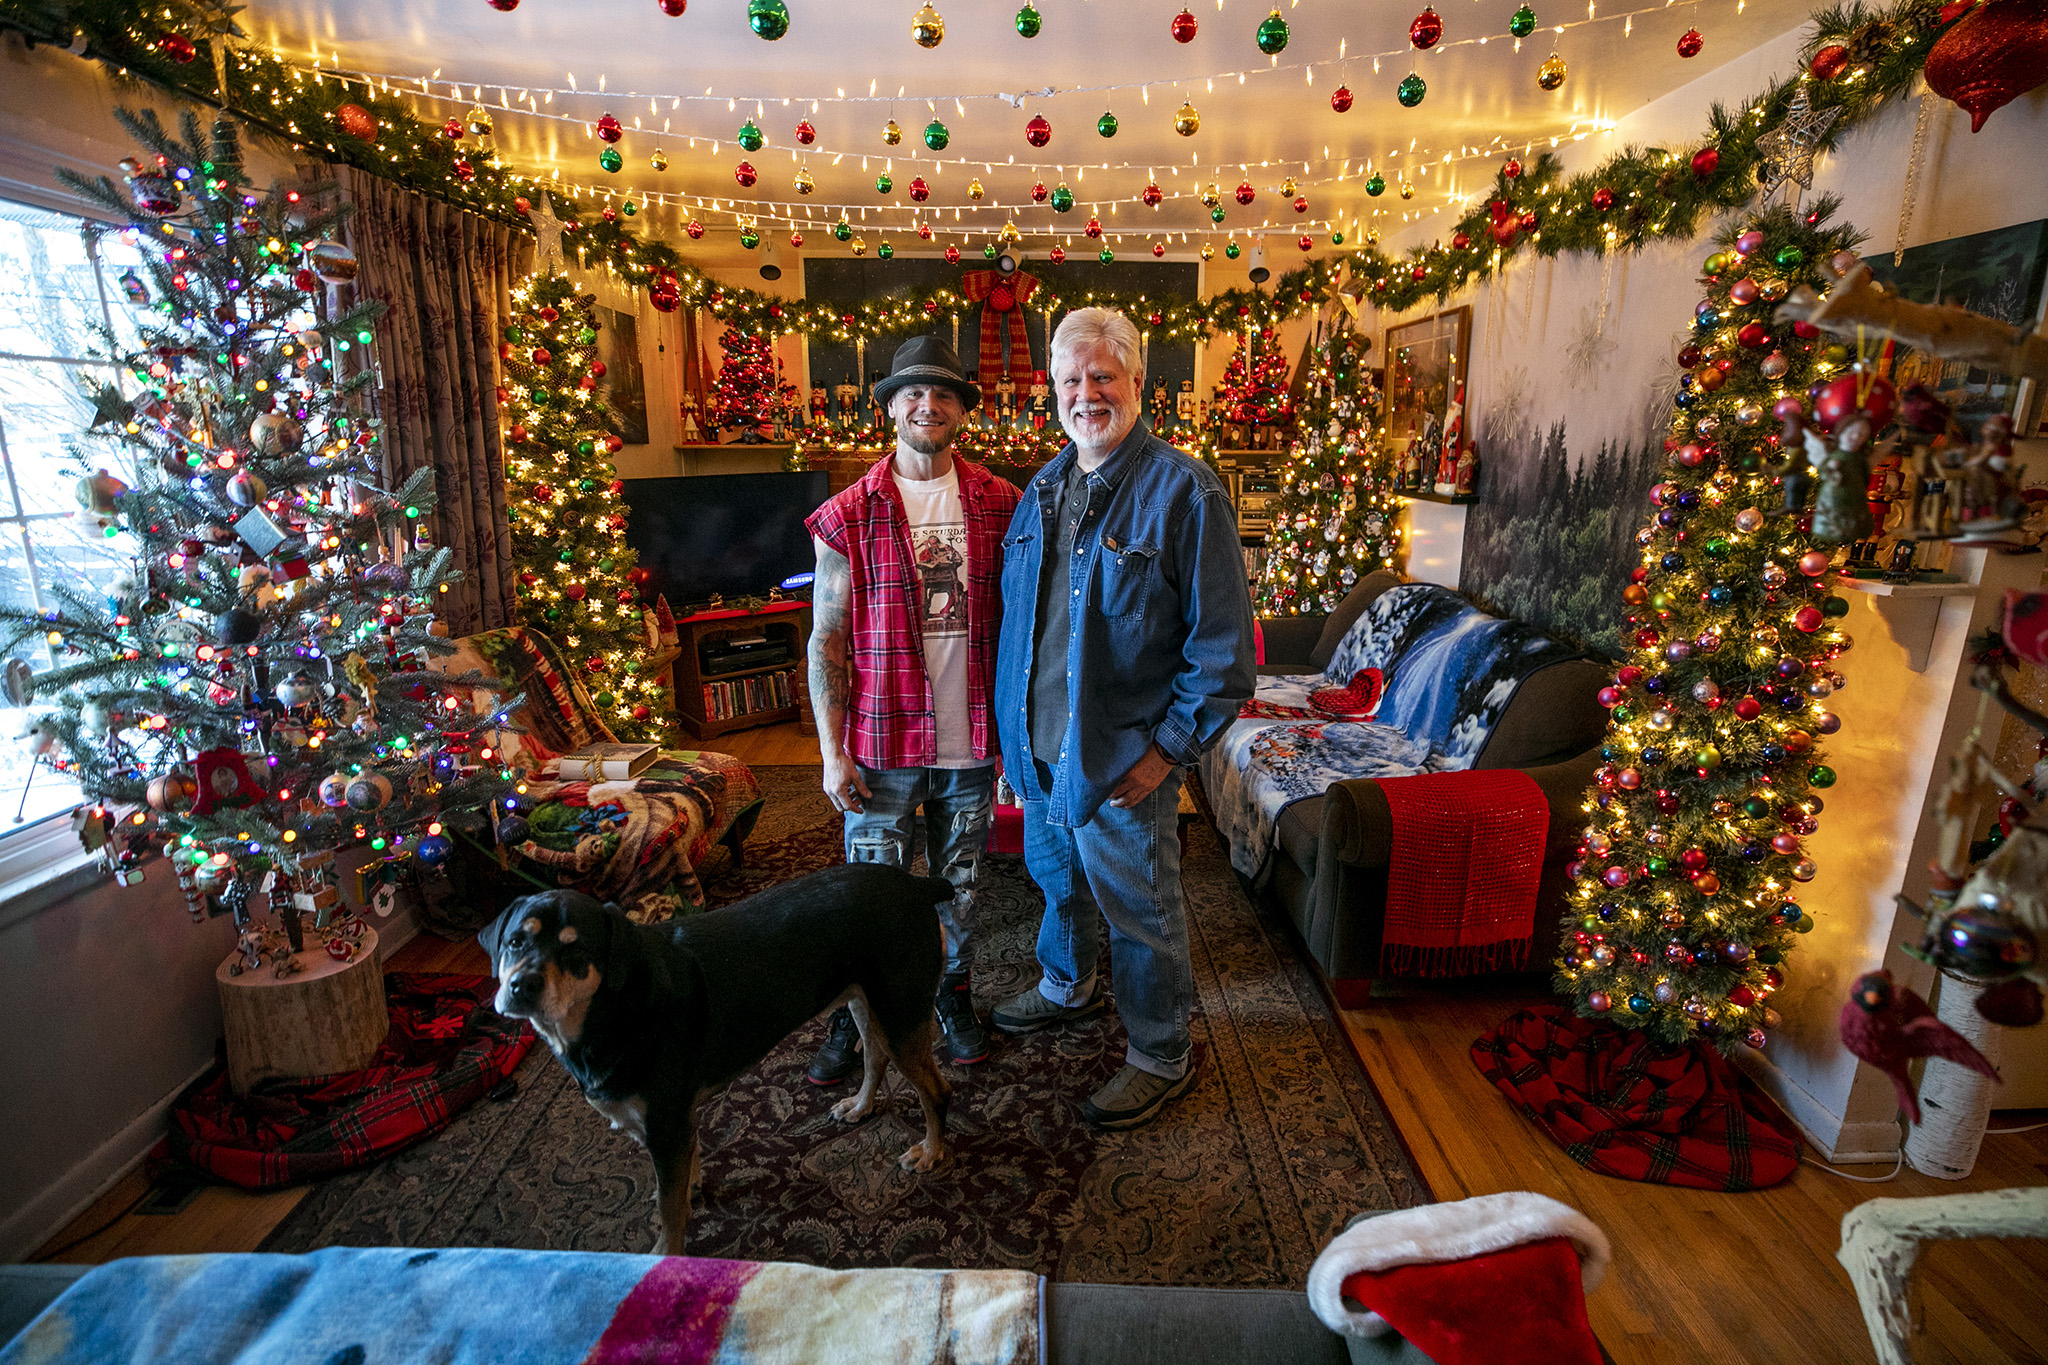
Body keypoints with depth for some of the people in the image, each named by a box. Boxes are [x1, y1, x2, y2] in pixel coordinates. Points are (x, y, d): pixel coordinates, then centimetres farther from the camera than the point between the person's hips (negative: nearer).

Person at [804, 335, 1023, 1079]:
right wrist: (832, 752, -7)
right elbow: (826, 639, -3)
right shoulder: (847, 515, -3)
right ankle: (852, 1015, 34)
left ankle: (953, 993, 41)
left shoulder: (999, 504, 1)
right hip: (883, 742, -1)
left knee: (959, 882, 17)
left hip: (973, 740, 2)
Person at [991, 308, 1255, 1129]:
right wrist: (1014, 724, 11)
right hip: (1038, 745, 7)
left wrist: (1169, 747, -18)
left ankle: (1161, 1056, 32)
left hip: (1123, 755, -7)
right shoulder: (1043, 489, 8)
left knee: (1138, 909, 9)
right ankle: (1067, 988, 52)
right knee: (1056, 877, 26)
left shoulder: (1183, 490, -15)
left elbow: (1224, 644, -16)